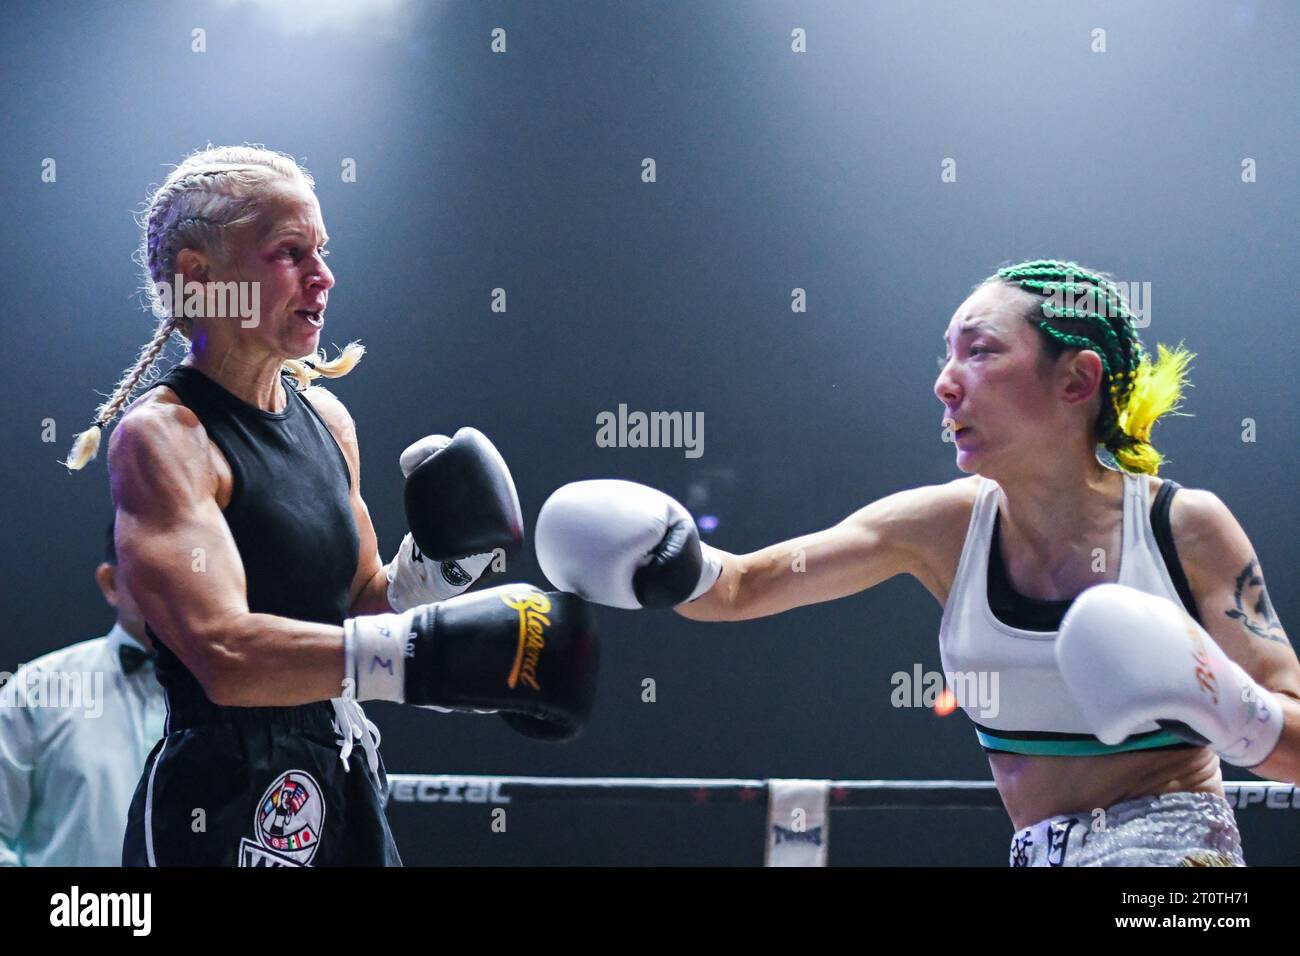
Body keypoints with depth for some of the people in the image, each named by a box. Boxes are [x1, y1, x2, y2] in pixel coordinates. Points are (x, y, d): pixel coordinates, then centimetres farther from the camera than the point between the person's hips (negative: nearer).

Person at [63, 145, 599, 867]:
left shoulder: (326, 417, 9)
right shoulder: (162, 436, -13)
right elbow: (225, 654, -27)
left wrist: (440, 559, -1)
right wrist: (430, 648, -34)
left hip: (345, 785, 7)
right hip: (223, 810, -7)